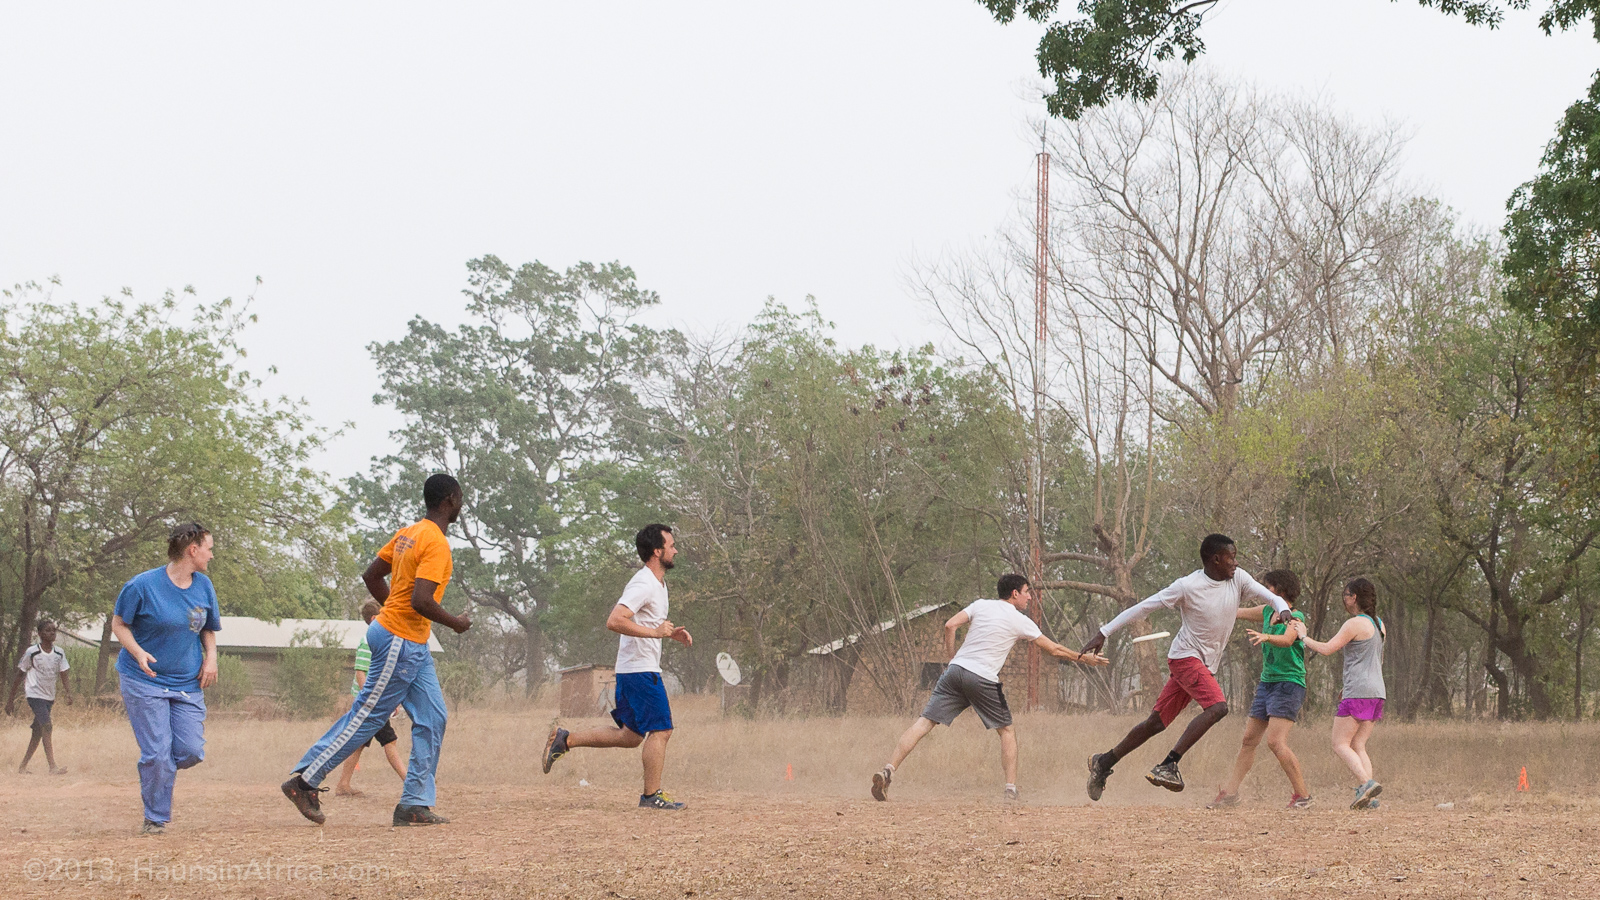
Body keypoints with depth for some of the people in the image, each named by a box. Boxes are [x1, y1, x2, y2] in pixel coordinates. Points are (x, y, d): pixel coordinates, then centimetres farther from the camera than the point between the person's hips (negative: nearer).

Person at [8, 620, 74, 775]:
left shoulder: (59, 653, 4)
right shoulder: (31, 652, -9)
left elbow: (64, 675, 4)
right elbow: (19, 676, -2)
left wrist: (68, 693, -15)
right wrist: (11, 699, 0)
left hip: (49, 697, 6)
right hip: (35, 695, -6)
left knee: (38, 731, 8)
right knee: (46, 727, -20)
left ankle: (23, 766, 20)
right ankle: (53, 767, -27)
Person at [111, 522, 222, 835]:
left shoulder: (204, 586, 5)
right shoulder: (142, 585, -12)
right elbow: (118, 623, -3)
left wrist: (210, 657, 0)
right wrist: (138, 652, -20)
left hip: (188, 683, 5)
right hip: (144, 681, -5)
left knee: (191, 752, -4)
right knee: (157, 754, -9)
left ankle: (159, 770, 28)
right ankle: (155, 819, 7)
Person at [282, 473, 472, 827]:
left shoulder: (408, 534, 11)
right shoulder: (436, 543, -18)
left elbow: (371, 576, 17)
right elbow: (421, 600, -27)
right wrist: (455, 623, -12)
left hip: (414, 647, 10)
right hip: (401, 644, -10)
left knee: (432, 720, 6)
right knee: (366, 717, -3)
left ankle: (414, 804, 6)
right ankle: (305, 781, 5)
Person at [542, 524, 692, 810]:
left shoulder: (658, 583, 16)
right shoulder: (643, 584, -17)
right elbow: (614, 621, -27)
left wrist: (671, 632, 14)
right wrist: (656, 632, -25)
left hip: (632, 671, 10)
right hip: (641, 670, -10)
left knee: (630, 736, 13)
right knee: (660, 730, -7)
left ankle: (565, 739, 15)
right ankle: (652, 795, -1)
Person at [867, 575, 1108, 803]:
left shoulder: (980, 605, 15)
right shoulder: (1020, 621, 7)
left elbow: (950, 625, 5)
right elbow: (1054, 650, 13)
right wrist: (1084, 658, 26)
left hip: (956, 670, 3)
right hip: (983, 679, -3)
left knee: (925, 722, -3)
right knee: (1007, 730, 15)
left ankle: (888, 770, -17)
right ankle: (1011, 788, 7)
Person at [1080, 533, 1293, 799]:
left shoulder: (1238, 579, 1)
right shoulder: (1187, 586, -16)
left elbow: (1271, 597, 1)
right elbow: (1143, 607, -10)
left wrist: (1283, 610, -25)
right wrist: (1104, 633, -9)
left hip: (1207, 666, 7)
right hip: (1186, 657, -7)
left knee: (1157, 722, 10)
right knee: (1217, 707, -28)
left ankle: (1104, 763, 22)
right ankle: (1168, 765, -30)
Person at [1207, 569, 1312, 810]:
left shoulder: (1295, 618, -12)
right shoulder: (1268, 612, 12)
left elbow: (1287, 640, -32)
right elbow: (1239, 612, 26)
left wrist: (1267, 637, -51)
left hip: (1288, 684, -9)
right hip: (1267, 683, 9)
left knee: (1275, 741, -19)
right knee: (1249, 740, 10)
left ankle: (1303, 794, -12)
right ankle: (1230, 792, 16)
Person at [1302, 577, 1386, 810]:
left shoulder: (1355, 624, -9)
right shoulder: (1379, 625, 18)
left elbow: (1327, 649, -13)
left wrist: (1303, 638, 3)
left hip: (1358, 692, -8)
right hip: (1377, 693, 8)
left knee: (1341, 745, -6)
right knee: (1358, 746, 7)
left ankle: (1367, 783, -25)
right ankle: (1367, 796, -9)